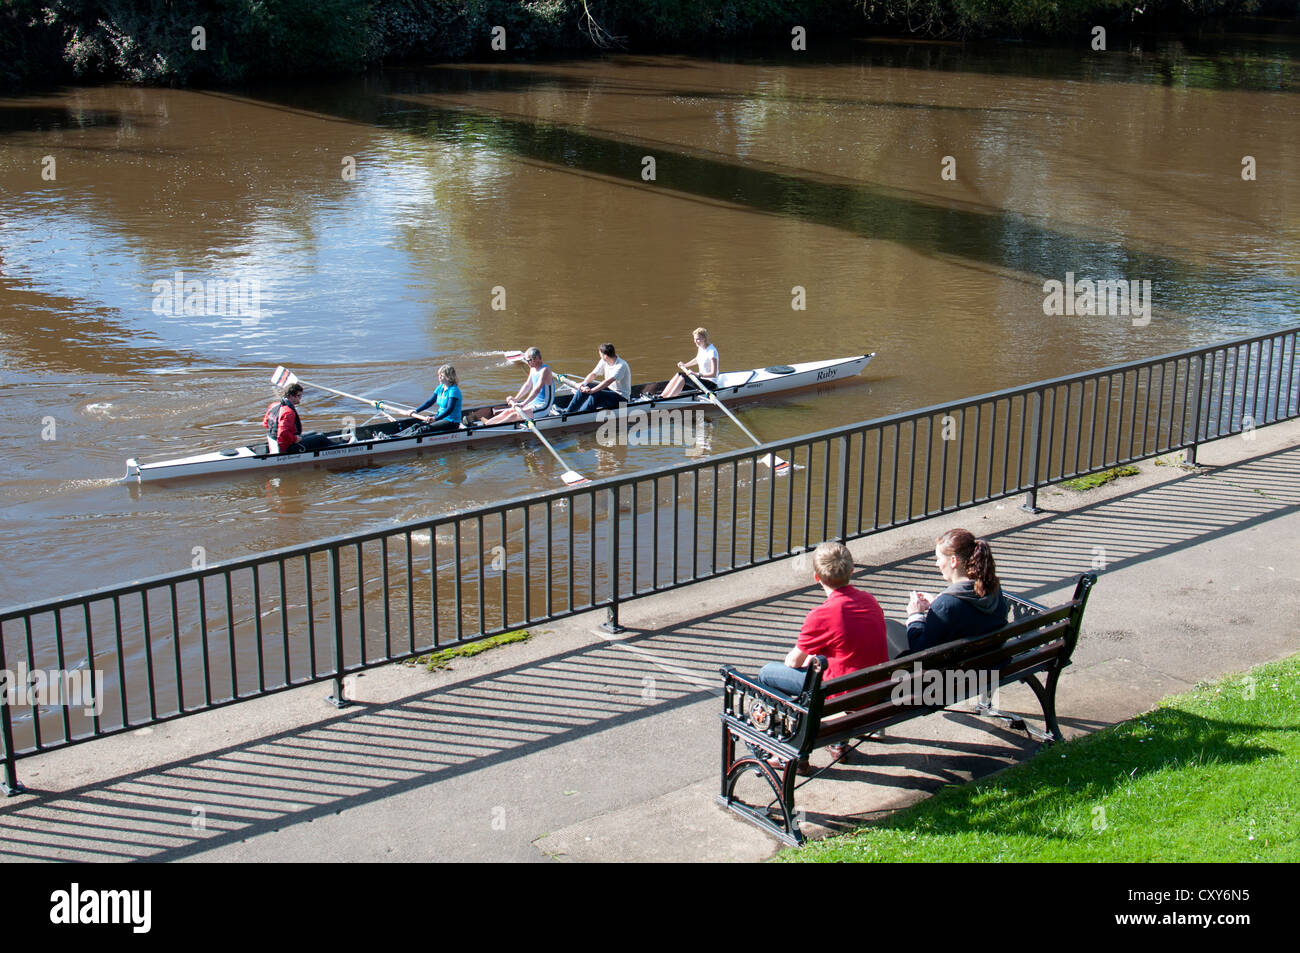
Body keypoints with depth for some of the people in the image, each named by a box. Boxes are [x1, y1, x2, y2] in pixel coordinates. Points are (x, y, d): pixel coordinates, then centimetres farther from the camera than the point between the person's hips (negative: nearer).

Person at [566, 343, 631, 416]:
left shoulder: (621, 366, -26)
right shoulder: (604, 361, 0)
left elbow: (608, 381, -36)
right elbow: (593, 374, 2)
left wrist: (592, 390, -43)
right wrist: (584, 383, -19)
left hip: (621, 397, -8)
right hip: (609, 390, 8)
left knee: (595, 395, -31)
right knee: (584, 388, -7)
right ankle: (568, 412, -3)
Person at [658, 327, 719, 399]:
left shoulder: (712, 351, -19)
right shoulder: (700, 348, 7)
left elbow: (713, 374, -26)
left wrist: (698, 374, -35)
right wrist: (685, 365, 15)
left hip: (711, 384, -9)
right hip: (702, 379, 9)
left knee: (683, 378, -25)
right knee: (678, 375, -9)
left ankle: (667, 399, -30)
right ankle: (661, 396, -17)